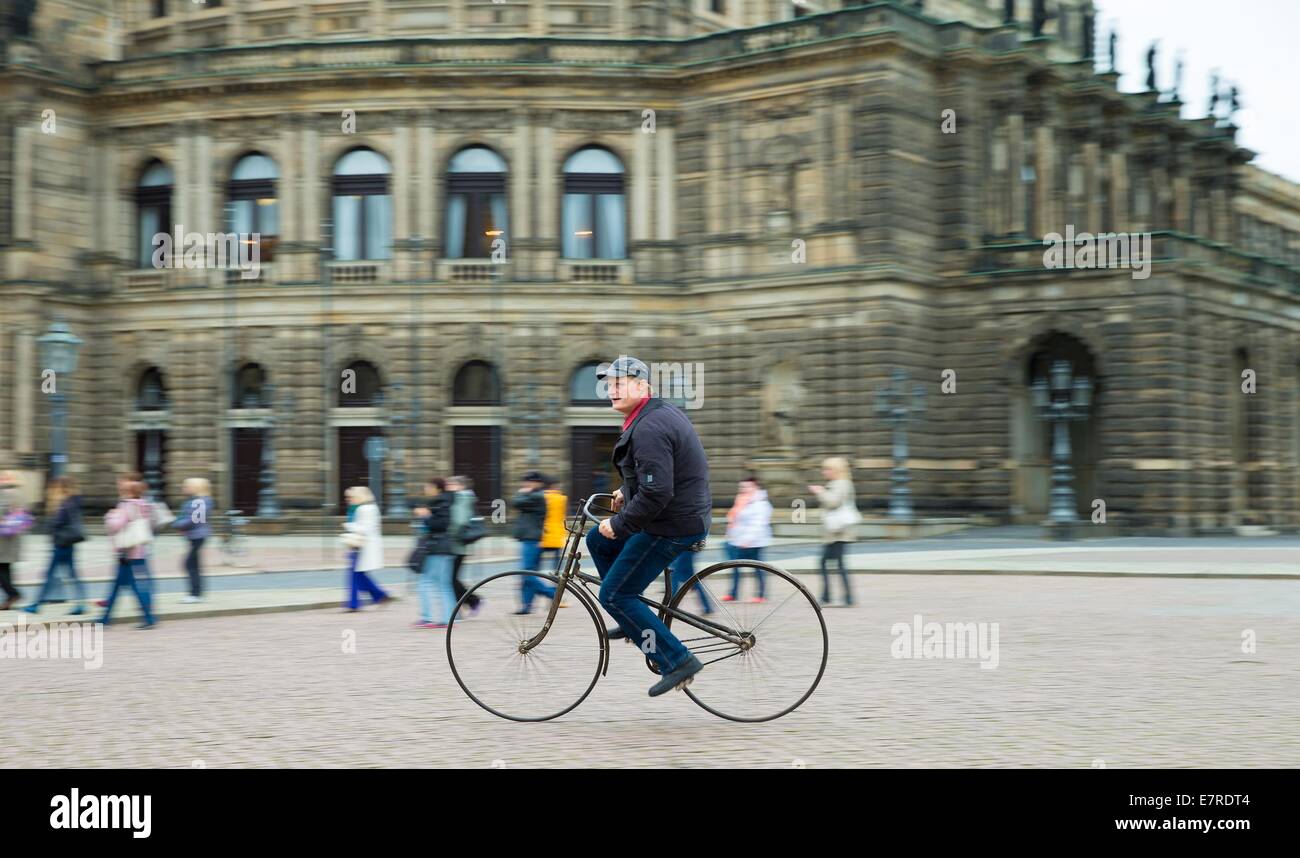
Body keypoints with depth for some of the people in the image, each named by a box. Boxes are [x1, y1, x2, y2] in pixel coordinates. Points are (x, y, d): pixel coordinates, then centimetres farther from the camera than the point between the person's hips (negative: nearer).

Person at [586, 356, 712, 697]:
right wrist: (626, 492, 24)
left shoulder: (648, 429, -23)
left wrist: (618, 524, -18)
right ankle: (633, 620, 29)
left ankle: (677, 661, -6)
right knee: (597, 541, 23)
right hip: (686, 512, 10)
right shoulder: (662, 410, 10)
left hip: (672, 526, -10)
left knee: (613, 595, -5)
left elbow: (656, 493, -30)